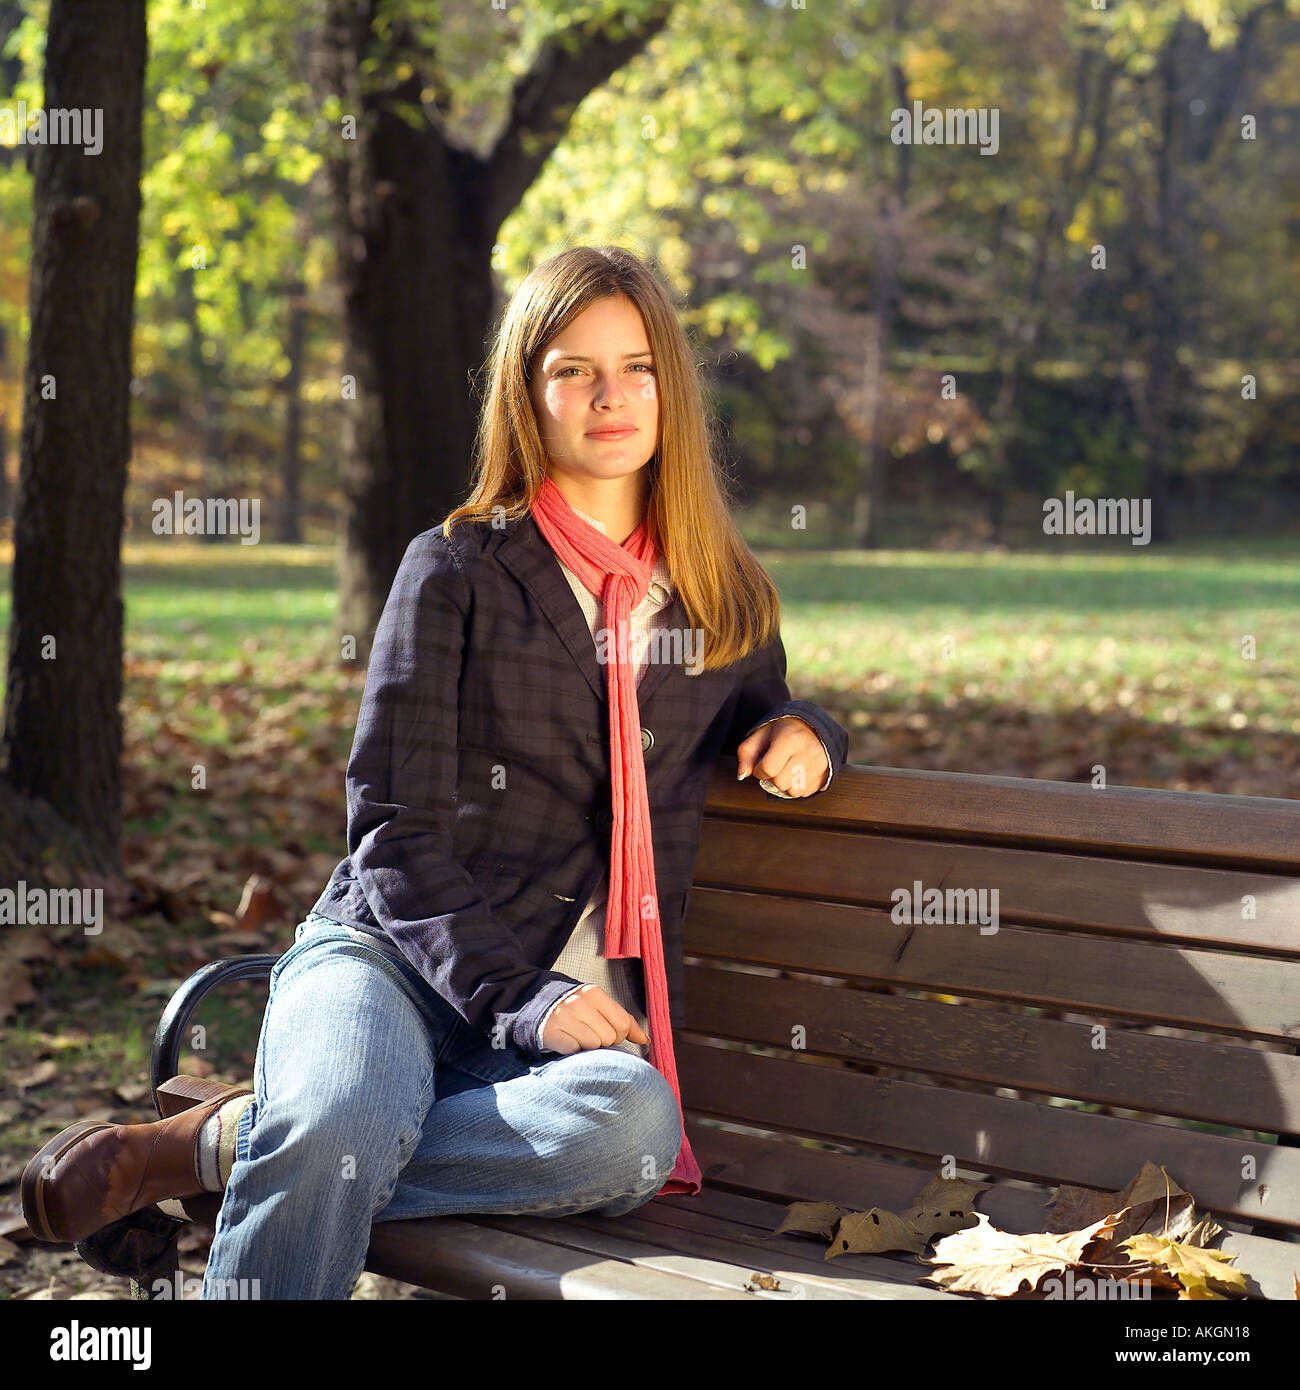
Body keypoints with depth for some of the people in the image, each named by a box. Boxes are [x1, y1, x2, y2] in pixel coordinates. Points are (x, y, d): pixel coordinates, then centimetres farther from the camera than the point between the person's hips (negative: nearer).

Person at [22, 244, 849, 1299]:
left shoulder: (730, 602, 15)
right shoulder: (455, 569, 4)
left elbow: (760, 733, 34)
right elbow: (395, 827, -1)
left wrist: (805, 734, 7)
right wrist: (516, 1000, -15)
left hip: (585, 994, 3)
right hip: (387, 949, -3)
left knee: (635, 1131, -36)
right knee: (336, 1126, -40)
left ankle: (227, 1144, -21)